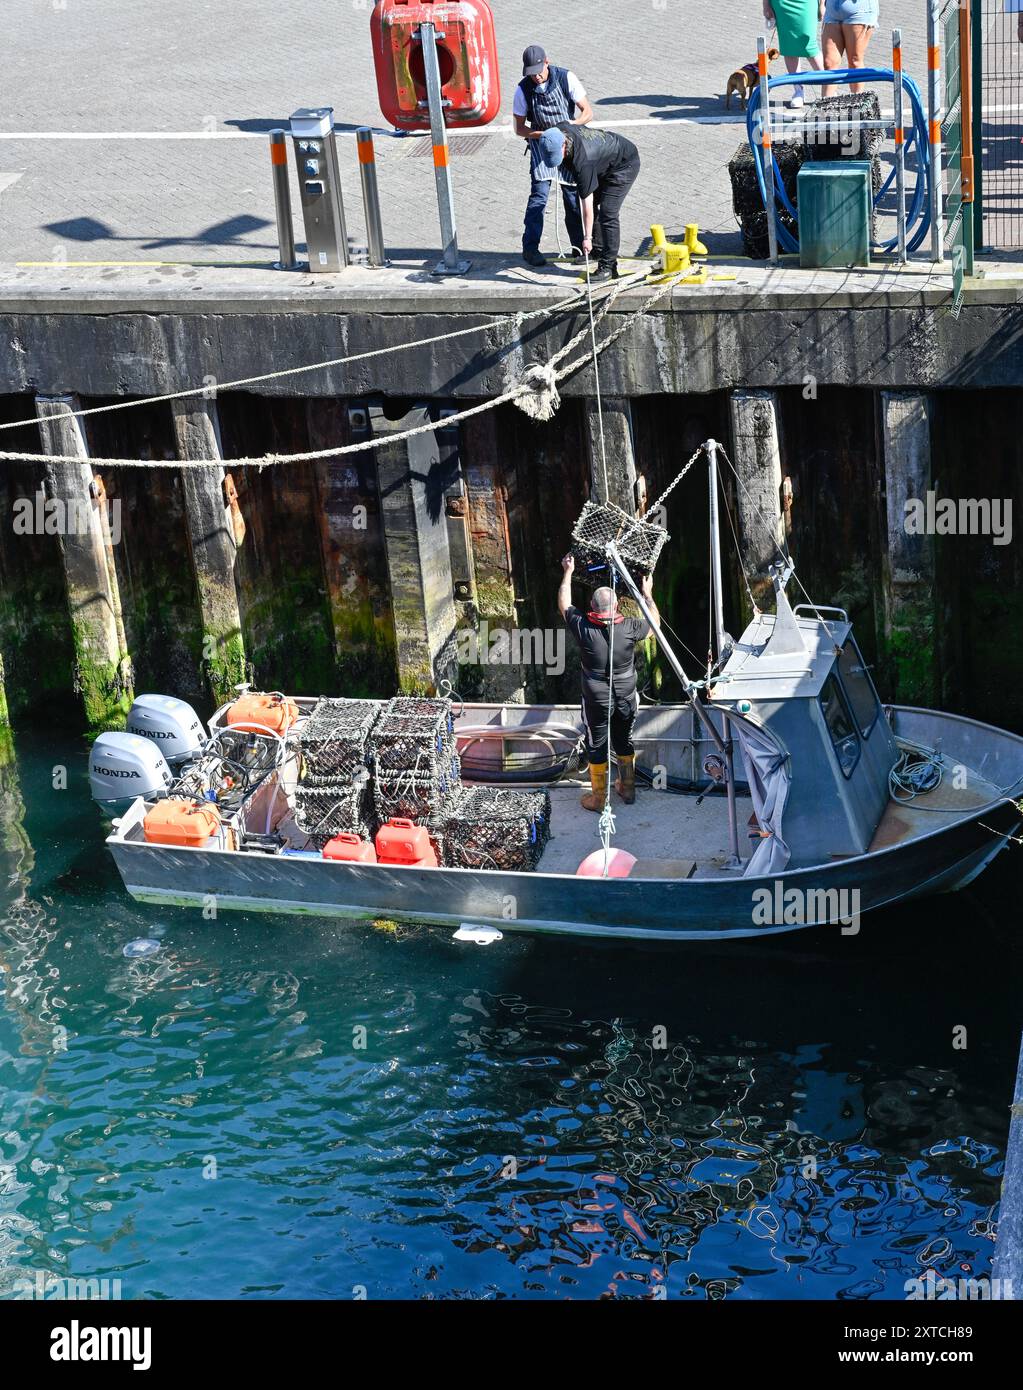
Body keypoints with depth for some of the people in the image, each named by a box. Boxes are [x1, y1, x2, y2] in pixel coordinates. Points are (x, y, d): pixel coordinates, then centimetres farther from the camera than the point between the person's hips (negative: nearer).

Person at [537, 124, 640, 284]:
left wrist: (587, 237, -33)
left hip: (625, 164, -10)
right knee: (592, 203, 12)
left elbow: (587, 202, -37)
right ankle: (598, 250, 26)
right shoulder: (559, 130, -19)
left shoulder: (582, 161, -41)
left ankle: (608, 267, -13)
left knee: (607, 213, -17)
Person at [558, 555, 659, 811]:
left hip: (596, 700, -2)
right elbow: (654, 621, 6)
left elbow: (564, 605, 2)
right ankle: (627, 789, 36)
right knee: (624, 742, 20)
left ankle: (598, 799, 19)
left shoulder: (583, 627, -18)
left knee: (597, 747, 10)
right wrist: (647, 594, 20)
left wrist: (568, 573, 13)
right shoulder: (628, 628, -16)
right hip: (626, 698, 2)